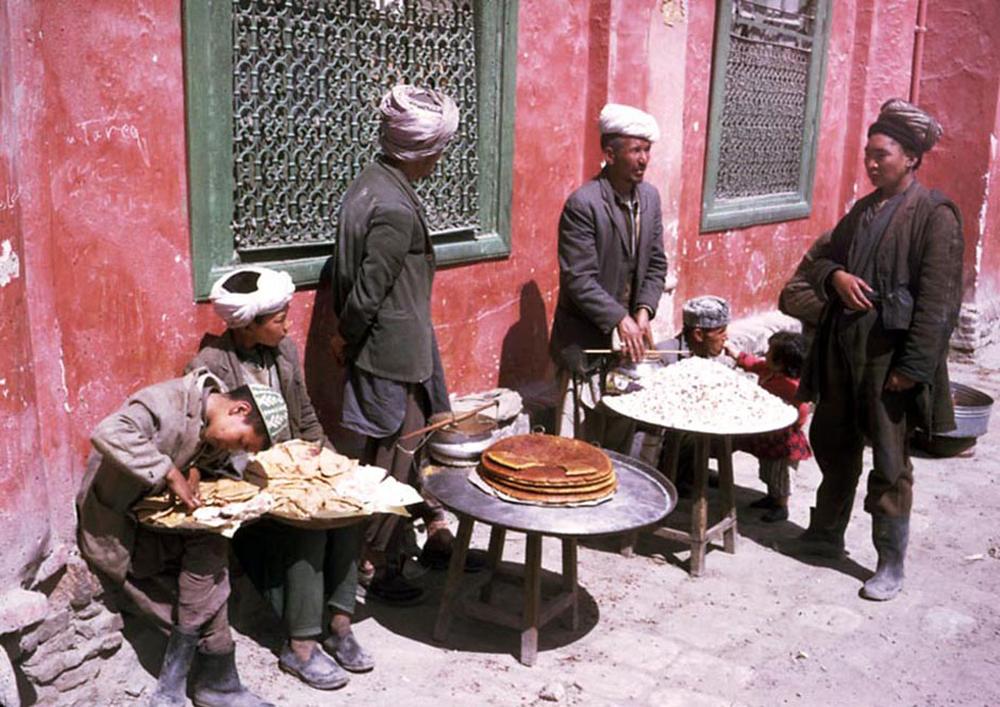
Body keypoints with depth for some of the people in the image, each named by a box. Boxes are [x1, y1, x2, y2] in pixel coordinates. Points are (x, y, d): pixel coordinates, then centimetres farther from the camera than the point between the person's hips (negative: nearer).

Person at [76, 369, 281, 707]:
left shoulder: (215, 439, 4)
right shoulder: (170, 402, -24)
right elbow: (109, 433, -38)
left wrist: (196, 472, -16)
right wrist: (171, 474, -34)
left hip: (152, 521, 8)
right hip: (113, 528, -8)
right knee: (207, 546, -22)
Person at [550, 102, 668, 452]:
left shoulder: (650, 196, 6)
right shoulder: (583, 204, -17)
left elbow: (656, 264, 9)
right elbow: (578, 278, -20)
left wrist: (643, 312, -5)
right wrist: (620, 319, -22)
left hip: (628, 335, 7)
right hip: (586, 339, -6)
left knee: (622, 430, 14)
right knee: (579, 440, -1)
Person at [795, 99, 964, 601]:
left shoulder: (934, 214, -10)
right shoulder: (864, 208, 12)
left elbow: (937, 299, -14)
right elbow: (823, 260, 19)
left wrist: (913, 366, -18)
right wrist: (835, 276, -6)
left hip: (890, 354, -7)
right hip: (844, 347, 7)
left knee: (890, 461, 2)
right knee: (832, 442, 17)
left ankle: (891, 564, 16)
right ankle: (827, 532, 36)